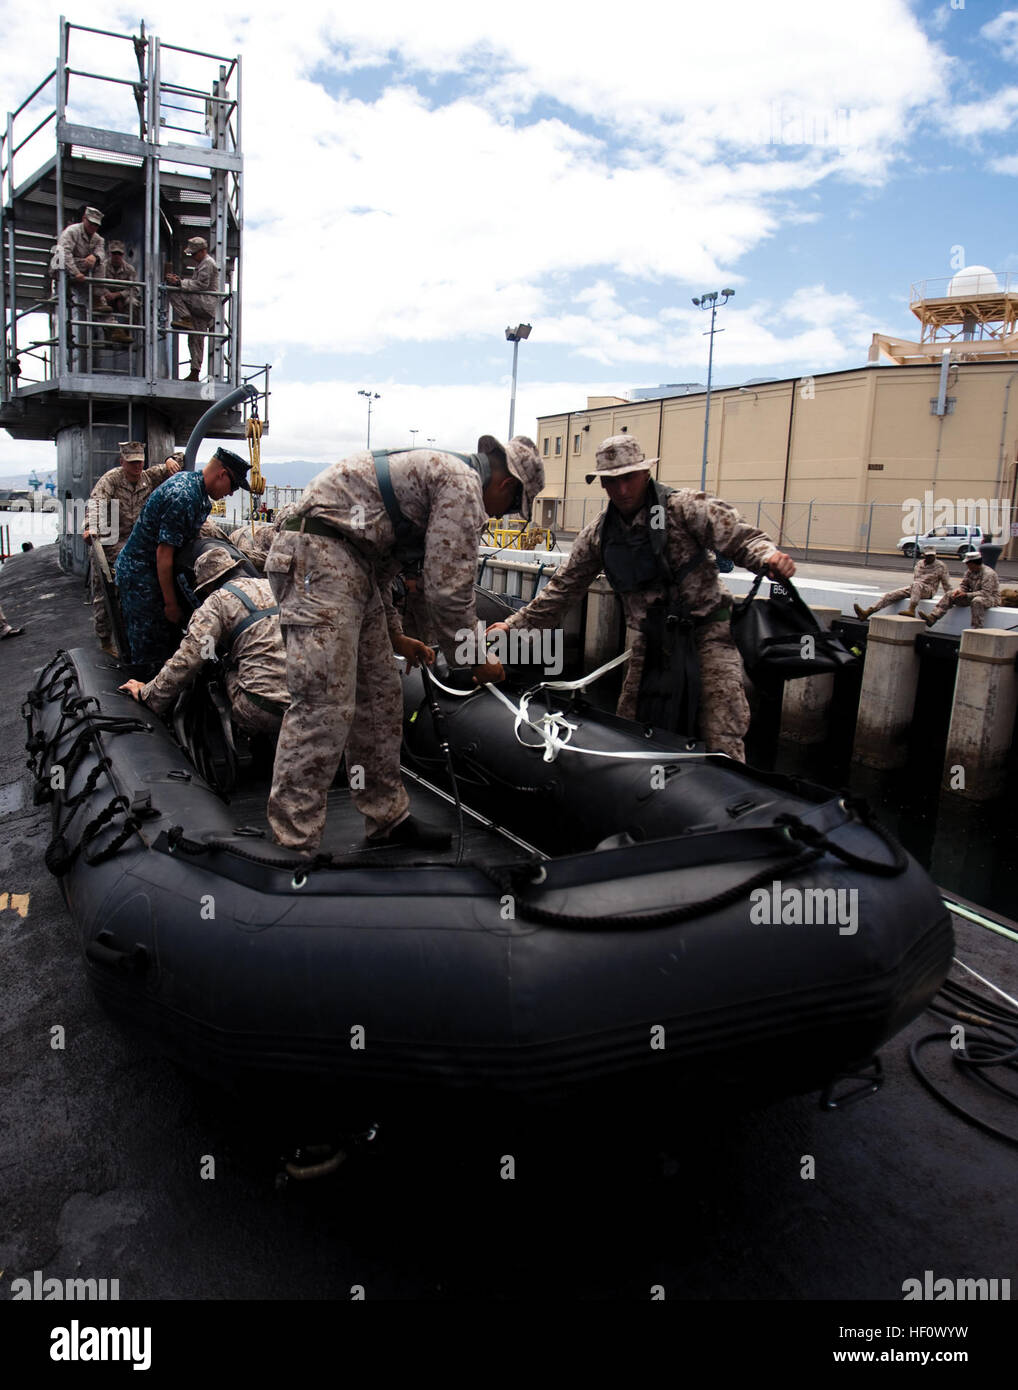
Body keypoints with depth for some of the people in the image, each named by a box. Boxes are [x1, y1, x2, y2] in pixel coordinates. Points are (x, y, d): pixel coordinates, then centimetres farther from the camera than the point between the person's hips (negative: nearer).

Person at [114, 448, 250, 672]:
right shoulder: (184, 498, -25)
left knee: (169, 639, 12)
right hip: (140, 575, -10)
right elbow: (164, 553, -24)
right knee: (151, 652, -5)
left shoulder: (186, 478, 7)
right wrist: (171, 603, -18)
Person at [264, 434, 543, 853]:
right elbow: (449, 589, -12)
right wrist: (476, 660, 2)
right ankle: (293, 846, -9)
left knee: (379, 695, 13)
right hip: (319, 556, -11)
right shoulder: (464, 483, -8)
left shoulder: (432, 472, 25)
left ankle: (388, 819, 23)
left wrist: (394, 636, 32)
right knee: (326, 705, -14)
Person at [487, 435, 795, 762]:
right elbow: (564, 588, 13)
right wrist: (515, 624, 11)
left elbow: (741, 538, -13)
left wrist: (769, 555, -36)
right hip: (646, 640, 5)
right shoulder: (598, 534, 6)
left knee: (723, 741, -12)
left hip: (706, 628, -4)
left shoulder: (685, 507, -8)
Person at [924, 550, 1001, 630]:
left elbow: (986, 593, -28)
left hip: (991, 597, -8)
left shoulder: (988, 573, -21)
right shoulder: (969, 571, 3)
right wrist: (958, 590, -13)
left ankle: (977, 629, -36)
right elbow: (964, 585, 12)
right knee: (949, 595, -2)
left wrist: (966, 595, -28)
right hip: (974, 596, 8)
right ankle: (932, 618, -15)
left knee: (977, 601, -42)